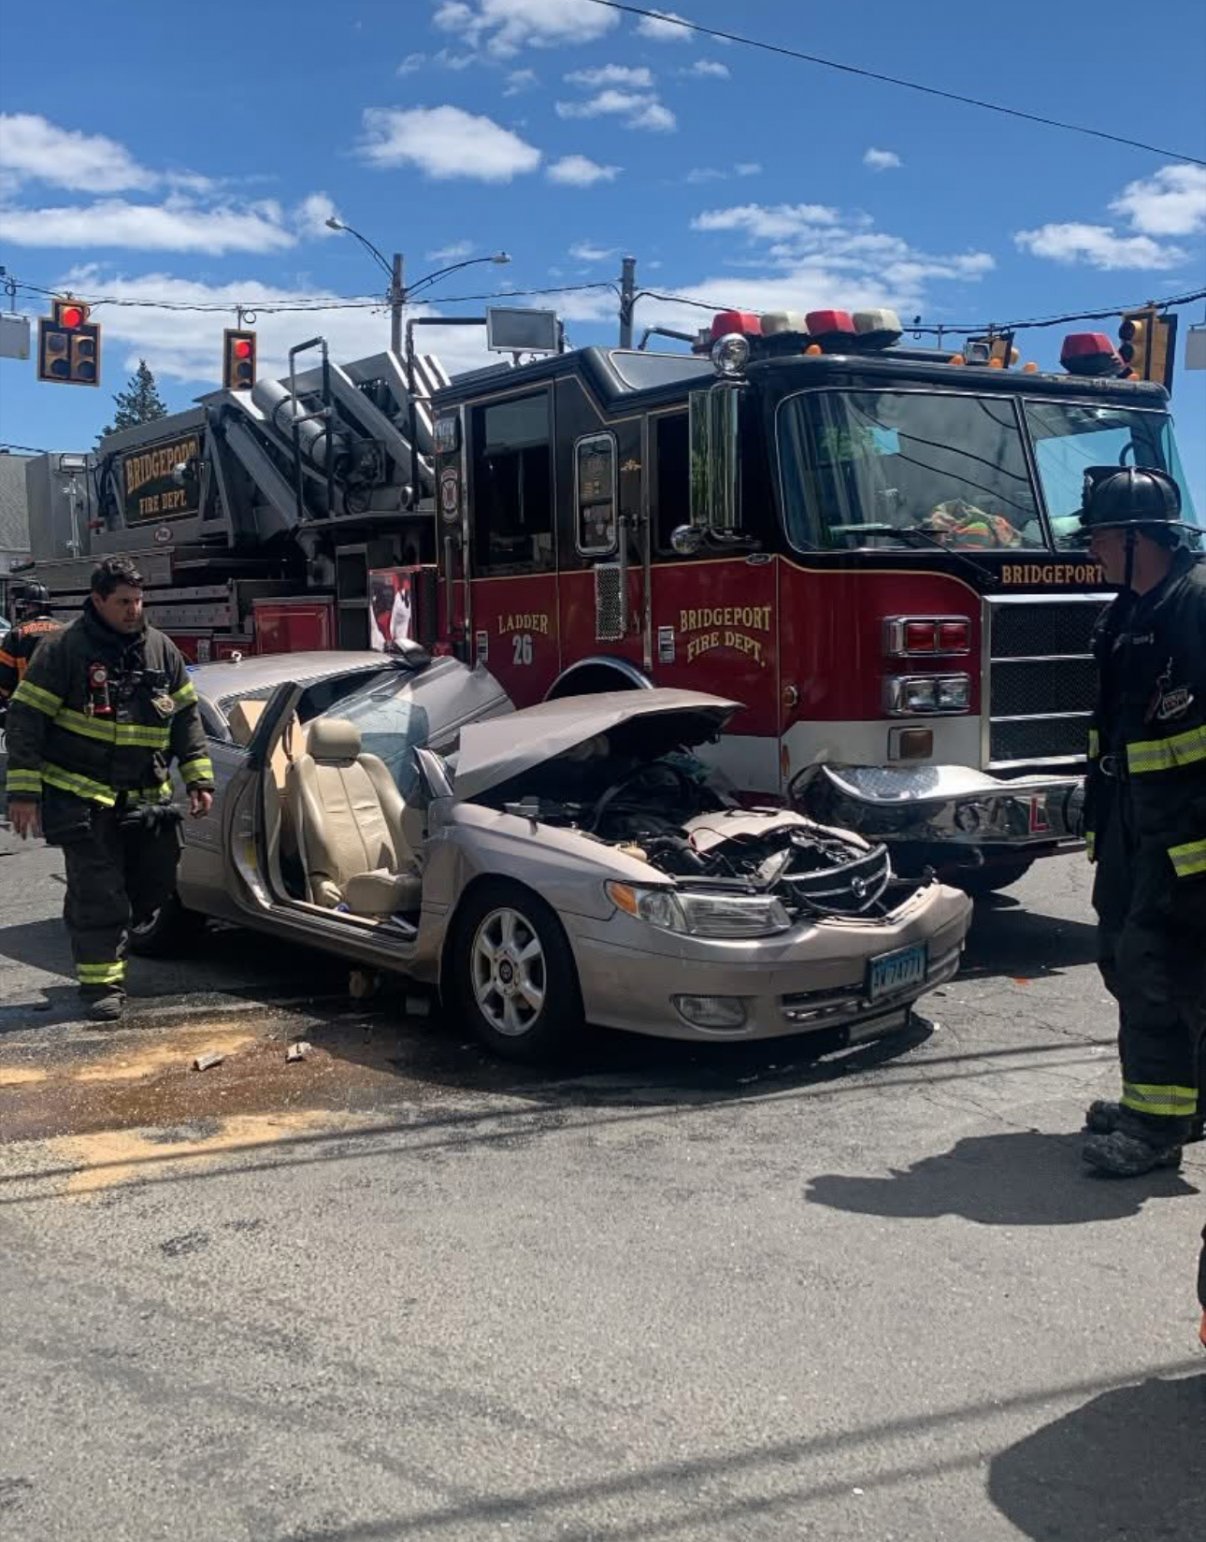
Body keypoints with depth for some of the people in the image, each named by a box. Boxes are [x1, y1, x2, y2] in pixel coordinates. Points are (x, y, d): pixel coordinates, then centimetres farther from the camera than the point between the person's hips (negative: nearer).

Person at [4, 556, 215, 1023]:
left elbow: (186, 718, 13)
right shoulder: (64, 649, -8)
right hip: (83, 799, -5)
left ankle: (99, 939, 33)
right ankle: (101, 981, 5)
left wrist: (198, 779, 6)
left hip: (146, 799, 5)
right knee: (97, 893, -4)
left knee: (154, 885, 10)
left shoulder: (160, 649, 7)